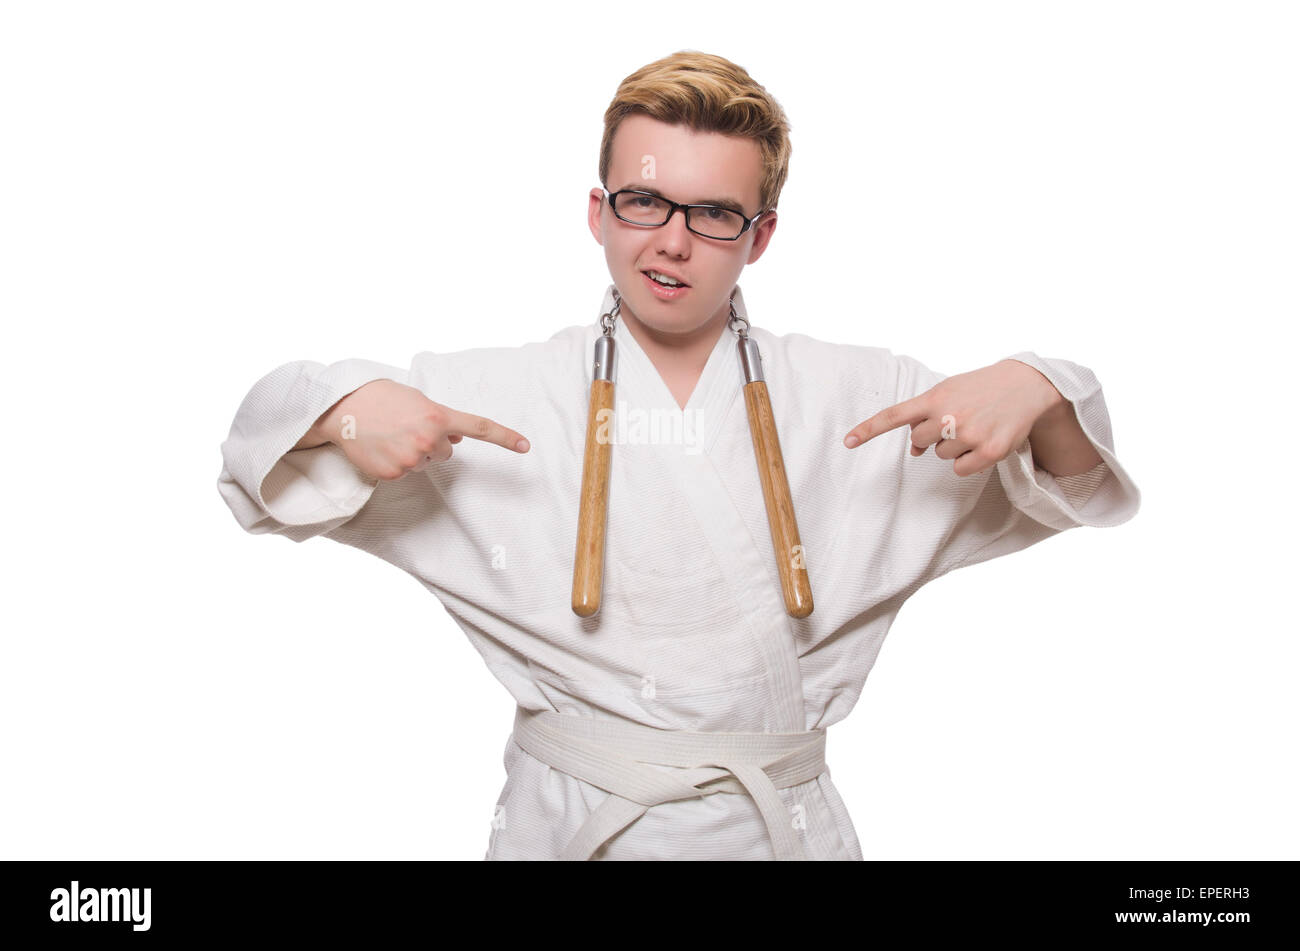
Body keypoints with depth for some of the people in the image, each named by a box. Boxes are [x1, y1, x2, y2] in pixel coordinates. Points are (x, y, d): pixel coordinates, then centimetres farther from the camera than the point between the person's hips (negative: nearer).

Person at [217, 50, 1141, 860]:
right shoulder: (489, 395, -3)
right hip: (565, 827, 0)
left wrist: (1032, 391, -16)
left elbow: (1068, 482, 6)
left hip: (781, 825, 1)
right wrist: (343, 407, -19)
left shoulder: (859, 398, 0)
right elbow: (266, 461, 2)